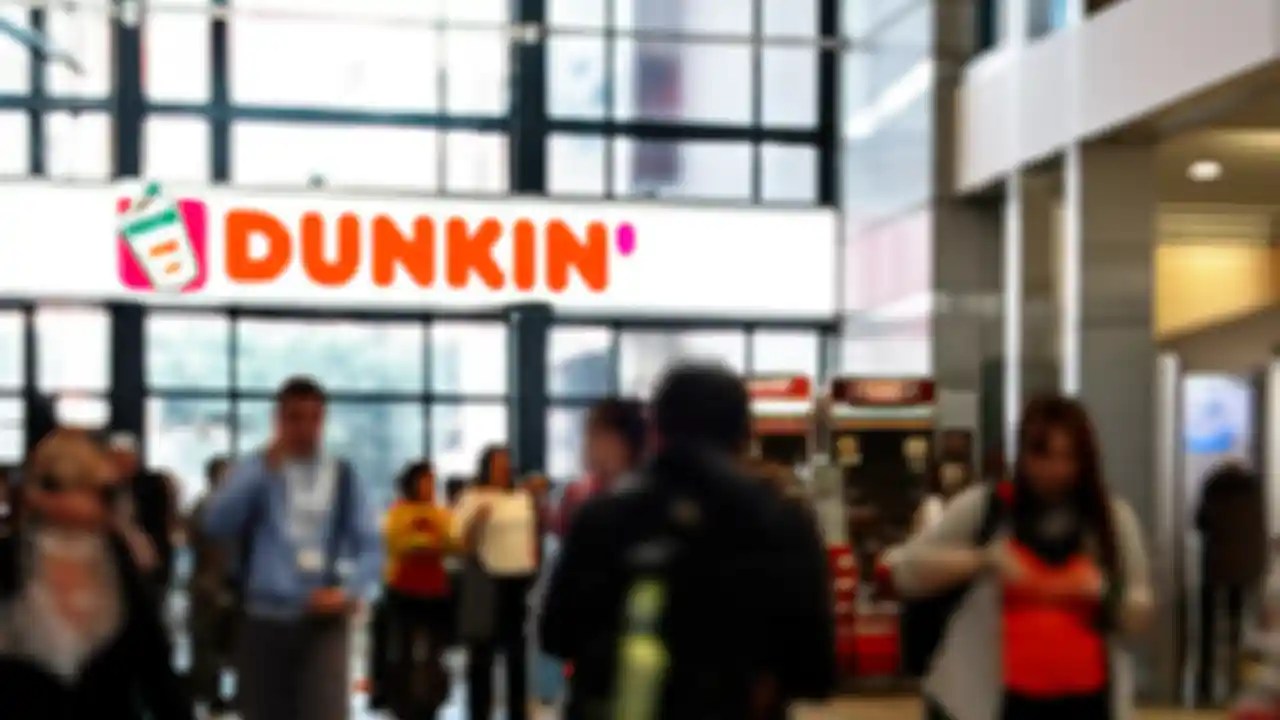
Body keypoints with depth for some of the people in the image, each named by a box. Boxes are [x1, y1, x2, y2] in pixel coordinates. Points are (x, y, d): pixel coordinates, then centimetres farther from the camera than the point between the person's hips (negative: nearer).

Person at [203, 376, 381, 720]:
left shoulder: (342, 475, 5)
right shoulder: (256, 469, 3)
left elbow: (370, 546, 5)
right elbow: (217, 524, -14)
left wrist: (349, 591, -13)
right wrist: (266, 468, -18)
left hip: (323, 621, 0)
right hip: (264, 620, 1)